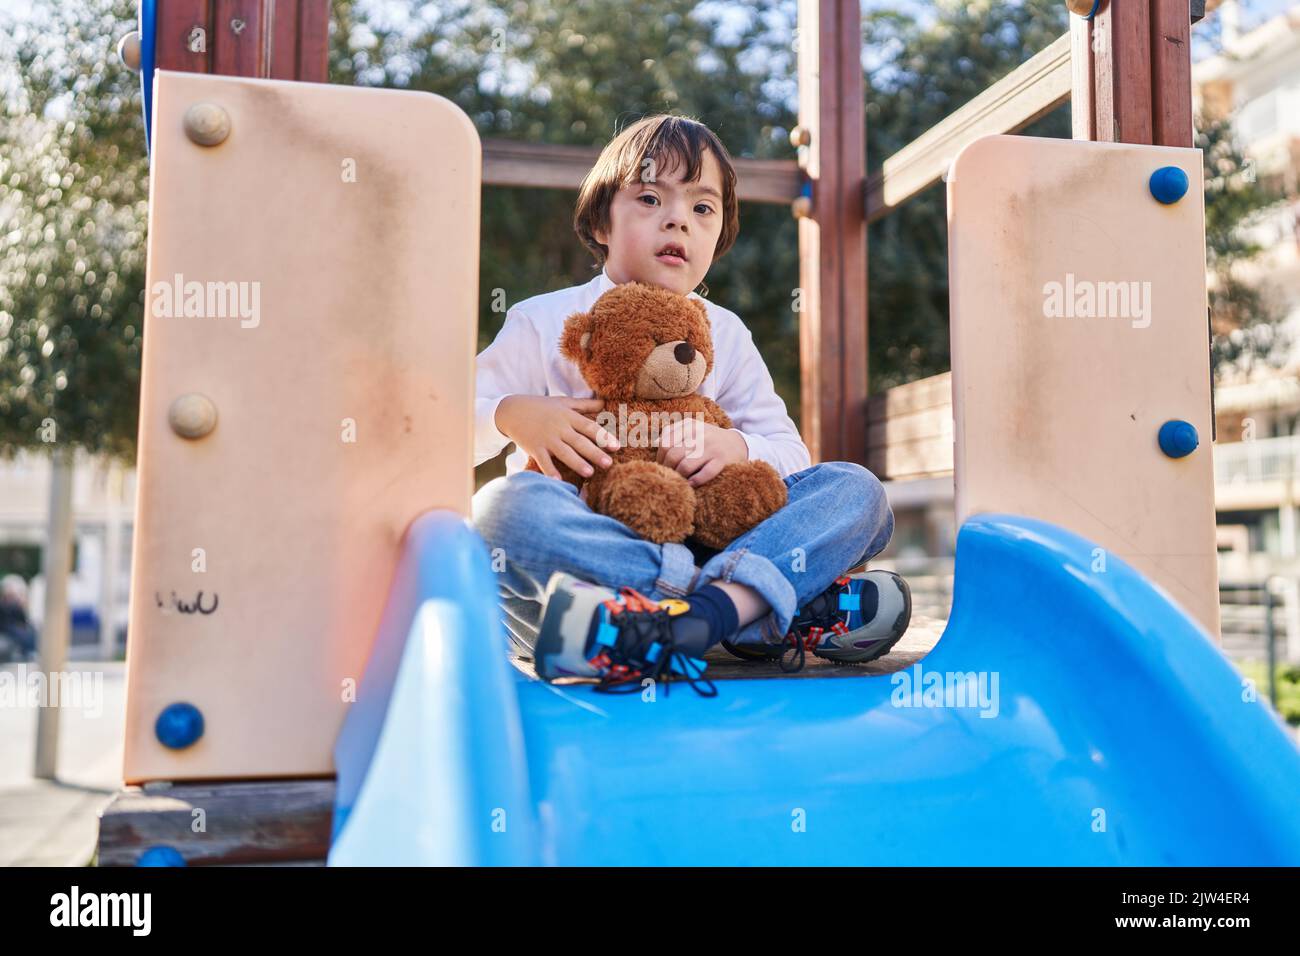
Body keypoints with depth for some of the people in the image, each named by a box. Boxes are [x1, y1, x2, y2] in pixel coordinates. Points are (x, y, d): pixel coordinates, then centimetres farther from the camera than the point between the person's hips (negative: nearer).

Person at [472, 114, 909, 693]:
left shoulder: (726, 334, 16)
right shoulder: (542, 323, 7)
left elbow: (791, 454, 11)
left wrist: (737, 446, -11)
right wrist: (512, 416, -17)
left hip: (708, 544, 3)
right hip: (586, 550, -2)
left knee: (855, 490, -12)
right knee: (507, 504, -35)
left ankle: (712, 606, -41)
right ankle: (790, 607, -35)